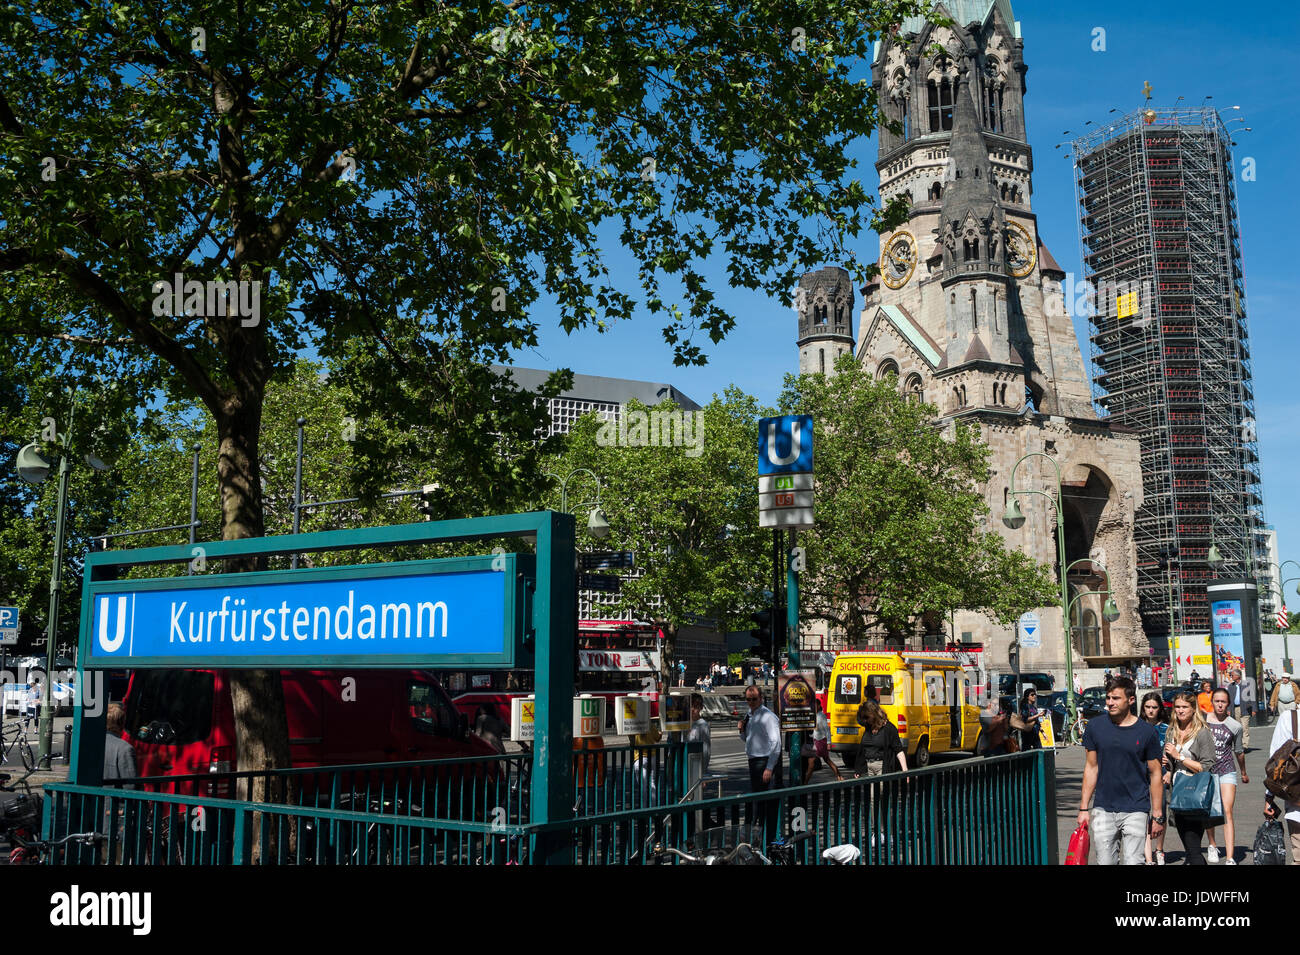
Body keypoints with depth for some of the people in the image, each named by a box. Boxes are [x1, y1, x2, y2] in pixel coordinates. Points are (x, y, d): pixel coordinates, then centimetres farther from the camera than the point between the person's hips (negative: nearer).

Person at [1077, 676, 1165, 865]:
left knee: (1133, 861, -6)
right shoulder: (1095, 727, 3)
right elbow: (1092, 768, 8)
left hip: (1135, 809, -2)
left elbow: (1155, 774, 2)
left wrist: (1158, 815, 0)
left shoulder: (1146, 732, -3)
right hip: (1103, 809, 2)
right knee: (1105, 861, 5)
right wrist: (1084, 808, 4)